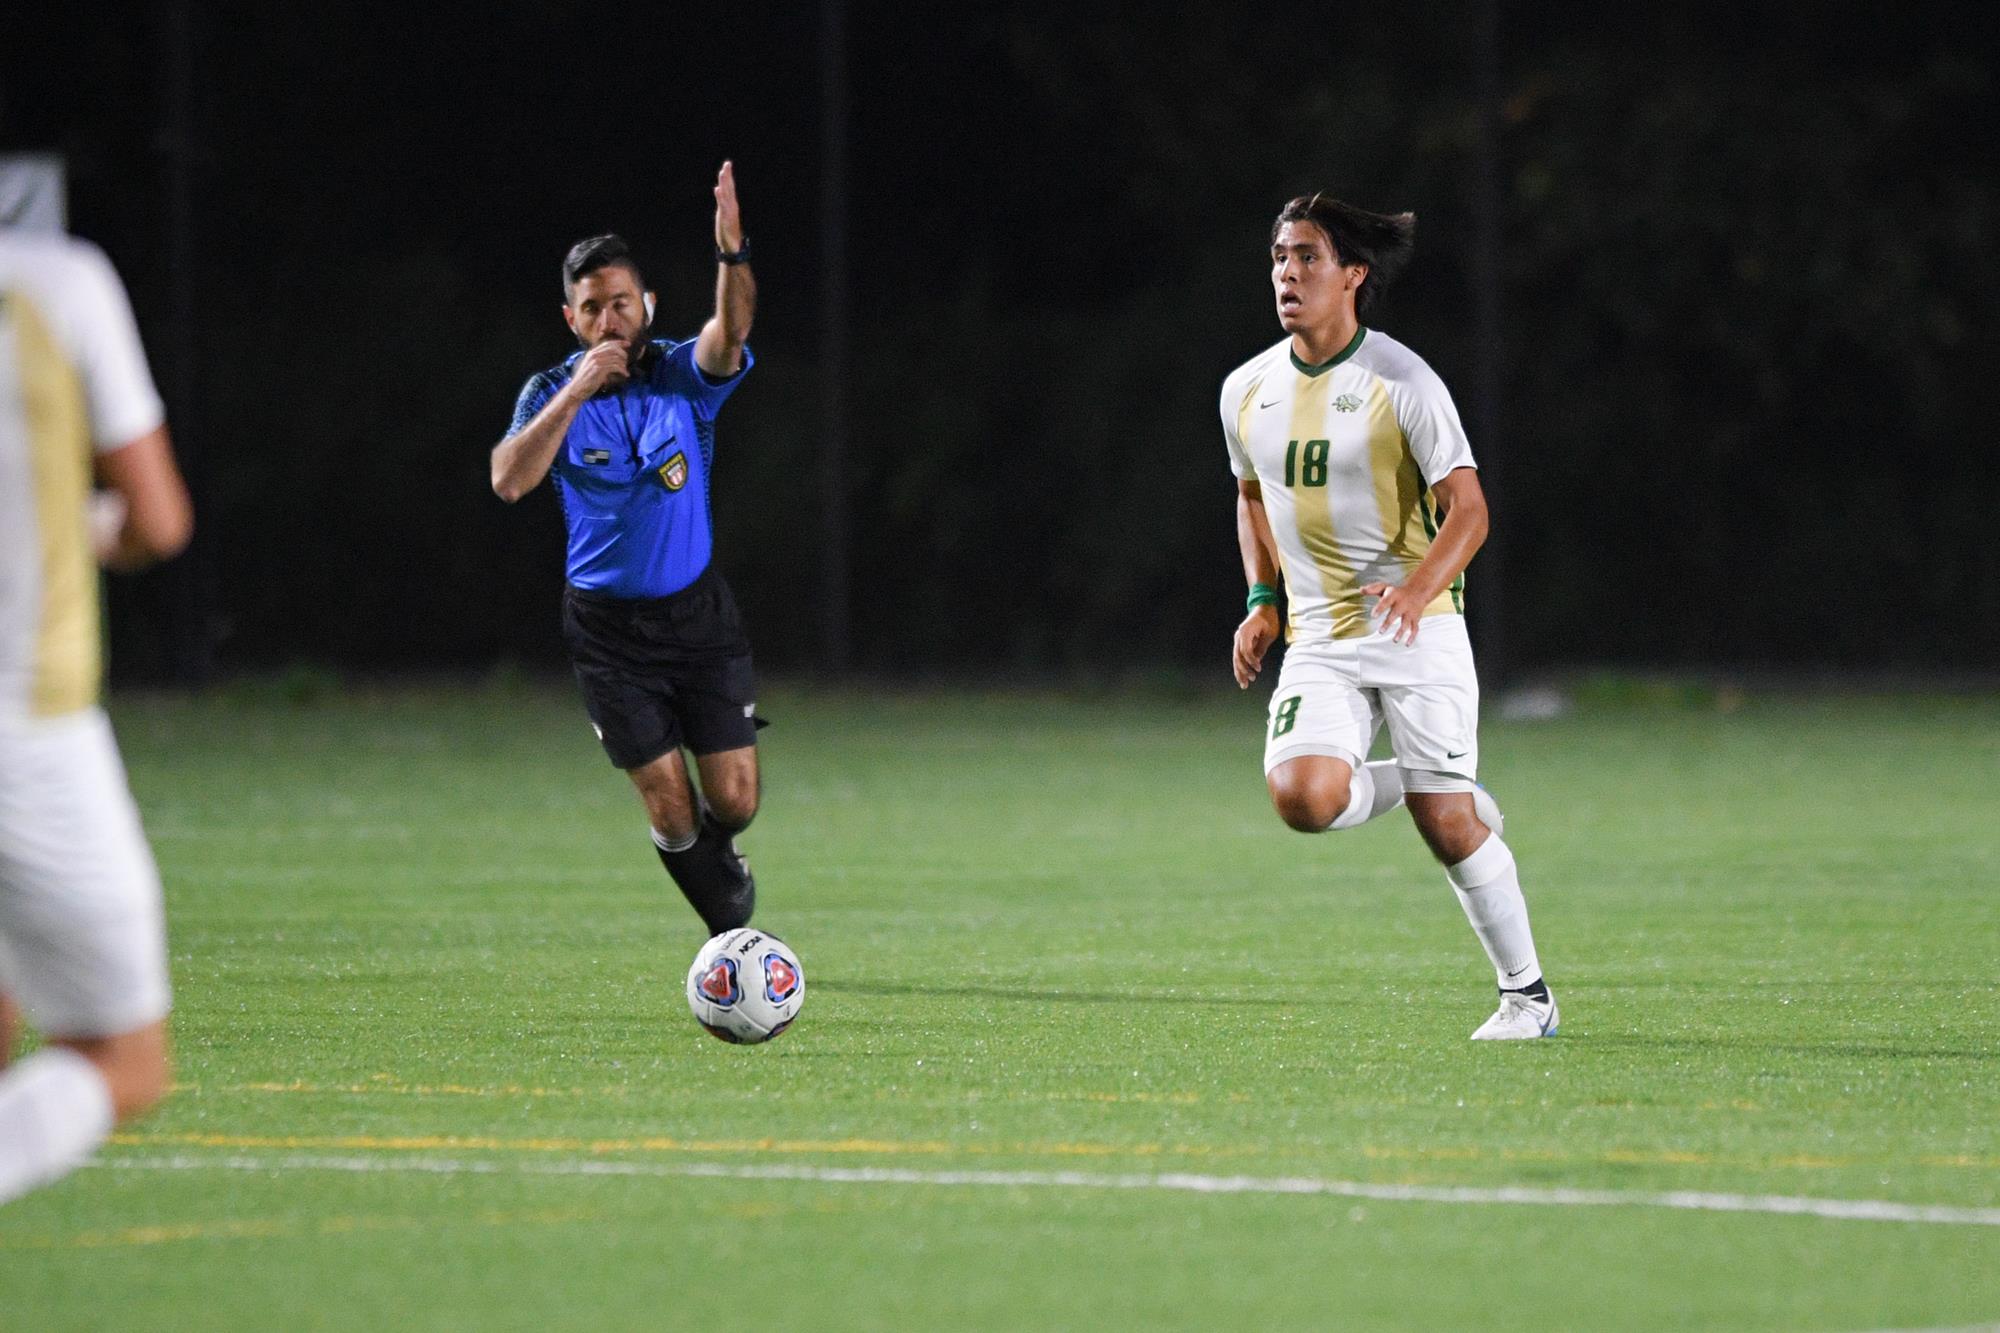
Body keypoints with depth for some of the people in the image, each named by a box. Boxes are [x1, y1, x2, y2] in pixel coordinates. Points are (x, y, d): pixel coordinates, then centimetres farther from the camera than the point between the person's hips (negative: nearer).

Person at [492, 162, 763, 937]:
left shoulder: (682, 375, -5)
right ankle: (731, 924, 20)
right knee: (669, 806, -3)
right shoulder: (553, 393, -6)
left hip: (696, 611, 1)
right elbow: (508, 480, -23)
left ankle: (715, 847, 34)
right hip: (608, 626, -1)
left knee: (734, 799, -2)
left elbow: (732, 331, -28)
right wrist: (576, 392, -30)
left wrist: (732, 254, -47)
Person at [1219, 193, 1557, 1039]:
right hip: (1319, 642, 4)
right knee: (1301, 796, -20)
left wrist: (1419, 588, -31)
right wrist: (1262, 603, 10)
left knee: (1447, 825, -8)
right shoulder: (1248, 391, 6)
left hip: (1418, 630, -4)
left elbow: (1467, 509, -13)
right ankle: (1431, 792, 12)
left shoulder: (1402, 383, -10)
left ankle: (1526, 993, 10)